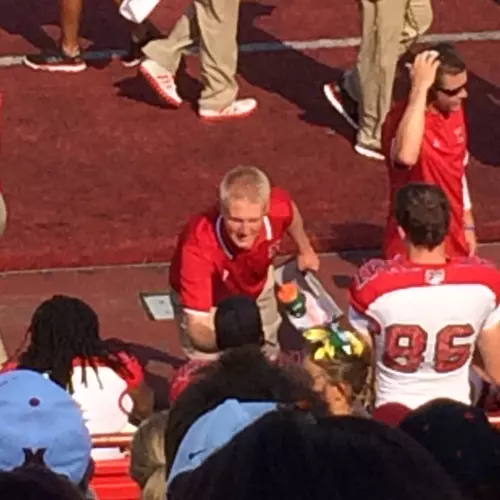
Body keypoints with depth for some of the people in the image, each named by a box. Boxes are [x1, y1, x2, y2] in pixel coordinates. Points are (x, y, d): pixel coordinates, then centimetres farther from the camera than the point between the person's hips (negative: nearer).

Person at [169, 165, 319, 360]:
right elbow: (197, 326, -48)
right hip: (206, 302, -4)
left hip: (256, 288, 4)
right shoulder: (199, 246, -48)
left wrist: (305, 249, 10)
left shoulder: (278, 209, -38)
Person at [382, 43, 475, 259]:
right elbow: (406, 157, -50)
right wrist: (419, 87, -45)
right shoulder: (403, 118, -25)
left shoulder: (454, 111, -1)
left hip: (452, 242, 7)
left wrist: (468, 226, 18)